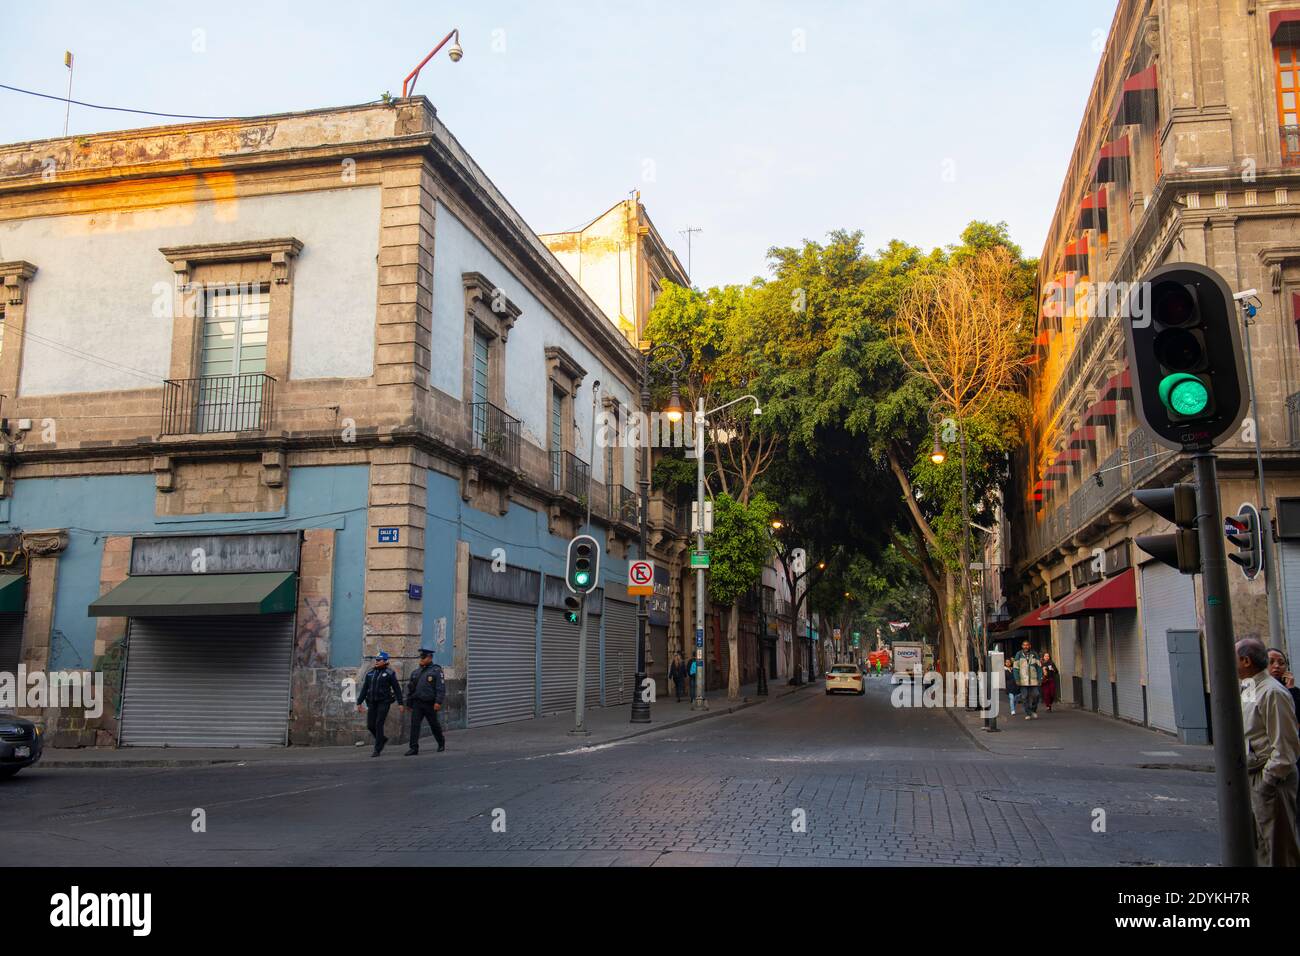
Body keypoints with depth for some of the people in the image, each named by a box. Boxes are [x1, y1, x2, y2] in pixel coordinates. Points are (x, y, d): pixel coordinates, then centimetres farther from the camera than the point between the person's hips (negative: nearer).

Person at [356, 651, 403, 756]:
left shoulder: (389, 673, -4)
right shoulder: (370, 673, 10)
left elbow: (397, 688, -3)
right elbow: (364, 688, 11)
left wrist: (400, 703, -6)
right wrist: (359, 703, 7)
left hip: (384, 702, -5)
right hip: (372, 703, 5)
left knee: (379, 724, -11)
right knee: (370, 725, 3)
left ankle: (377, 749, -3)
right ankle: (382, 739, 30)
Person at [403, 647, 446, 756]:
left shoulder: (436, 671, -5)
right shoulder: (416, 672, 12)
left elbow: (441, 688, -12)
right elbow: (410, 688, 18)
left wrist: (438, 702, -21)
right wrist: (408, 702, 14)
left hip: (430, 704, -4)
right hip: (417, 703, 4)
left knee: (434, 725, 9)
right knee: (414, 724, -7)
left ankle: (441, 744, 29)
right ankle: (414, 748, -6)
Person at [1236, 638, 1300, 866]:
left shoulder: (1272, 693, -18)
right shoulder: (1247, 691, 13)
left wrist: (1269, 779, -19)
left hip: (1270, 780, -10)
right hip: (1250, 777, 10)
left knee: (1278, 844, -3)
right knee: (1255, 842, 17)